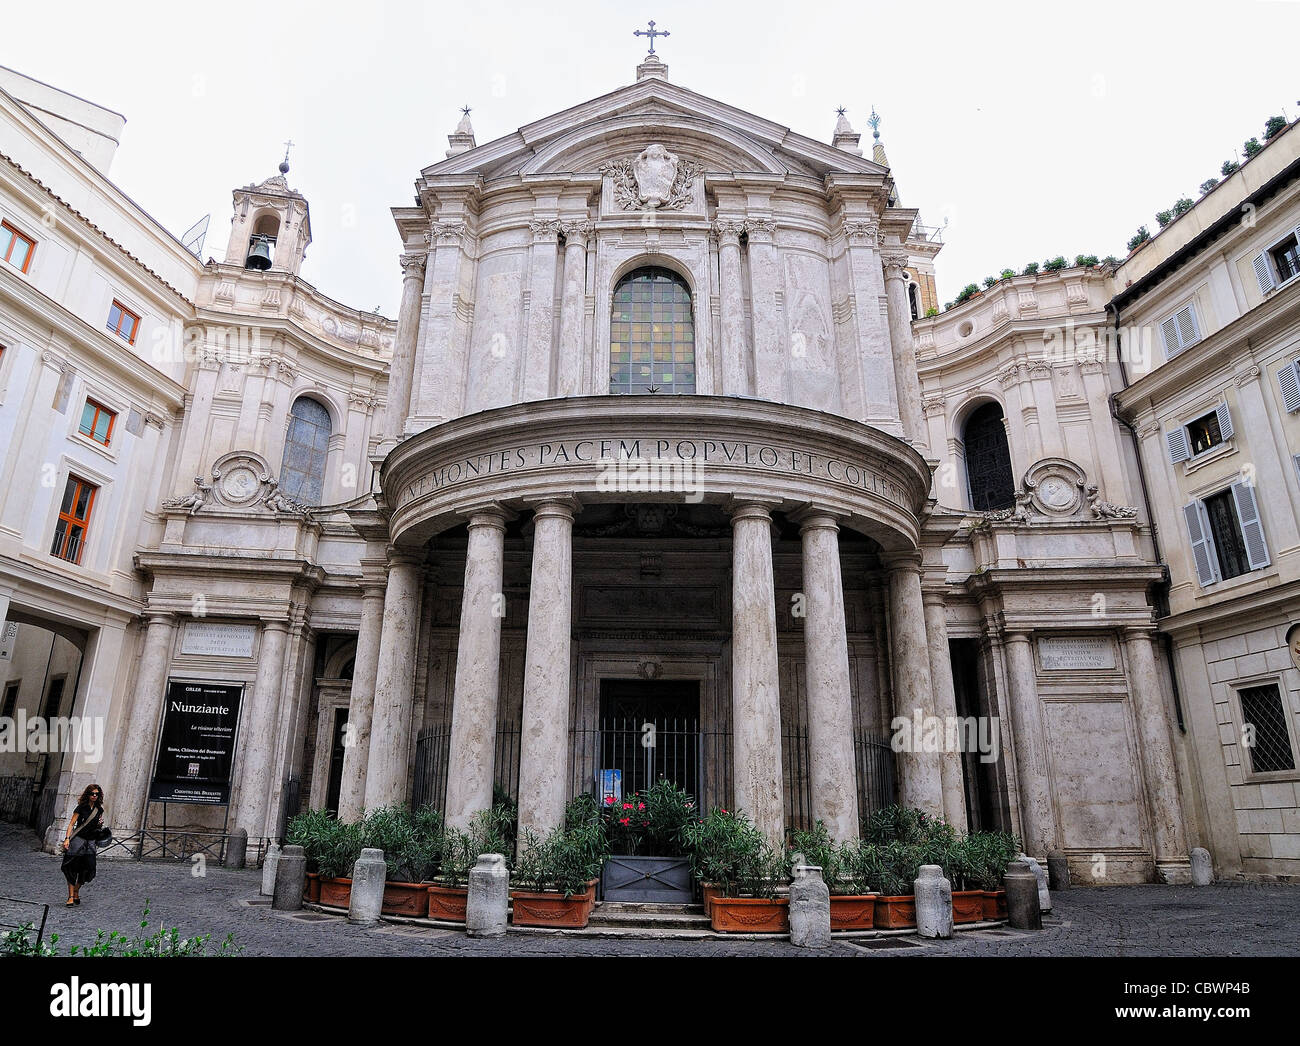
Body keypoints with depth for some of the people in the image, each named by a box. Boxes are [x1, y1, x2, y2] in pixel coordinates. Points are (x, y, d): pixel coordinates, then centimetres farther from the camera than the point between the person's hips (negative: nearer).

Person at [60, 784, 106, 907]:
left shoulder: (99, 810, 10)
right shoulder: (81, 808, -3)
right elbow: (71, 824, -6)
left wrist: (100, 825, 0)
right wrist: (67, 838, -16)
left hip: (90, 841, 4)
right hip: (78, 838, -4)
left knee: (88, 869, -2)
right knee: (72, 868, -7)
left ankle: (76, 891, 19)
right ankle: (71, 896, -1)